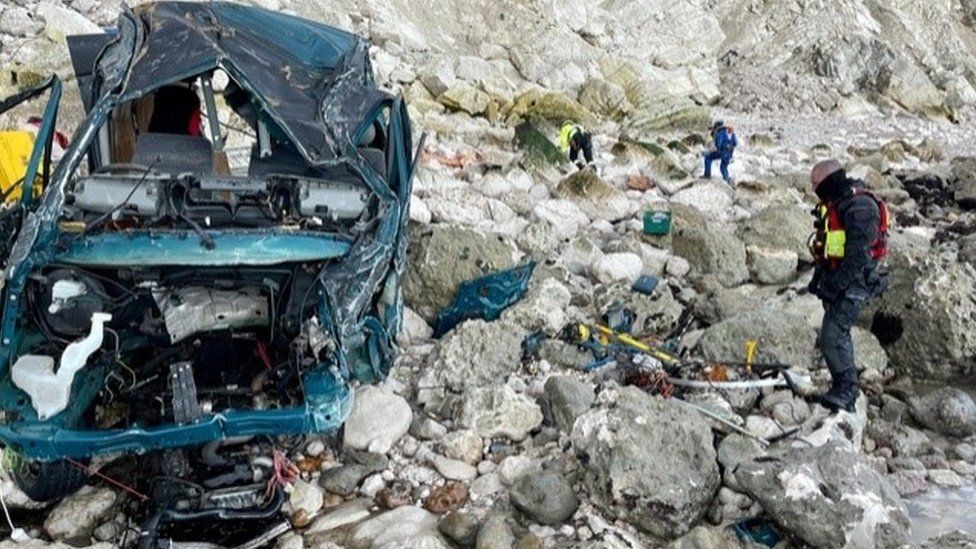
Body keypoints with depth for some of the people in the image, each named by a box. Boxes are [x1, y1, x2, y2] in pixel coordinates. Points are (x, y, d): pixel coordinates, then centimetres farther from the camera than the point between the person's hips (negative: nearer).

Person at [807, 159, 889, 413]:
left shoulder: (859, 206, -18)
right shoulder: (835, 205, 14)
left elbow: (859, 254, -24)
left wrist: (836, 284, -26)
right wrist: (819, 277, 19)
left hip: (854, 281, -10)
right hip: (836, 280, 10)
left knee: (832, 336, -18)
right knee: (838, 335, 17)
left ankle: (846, 390, -9)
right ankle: (844, 386, 30)